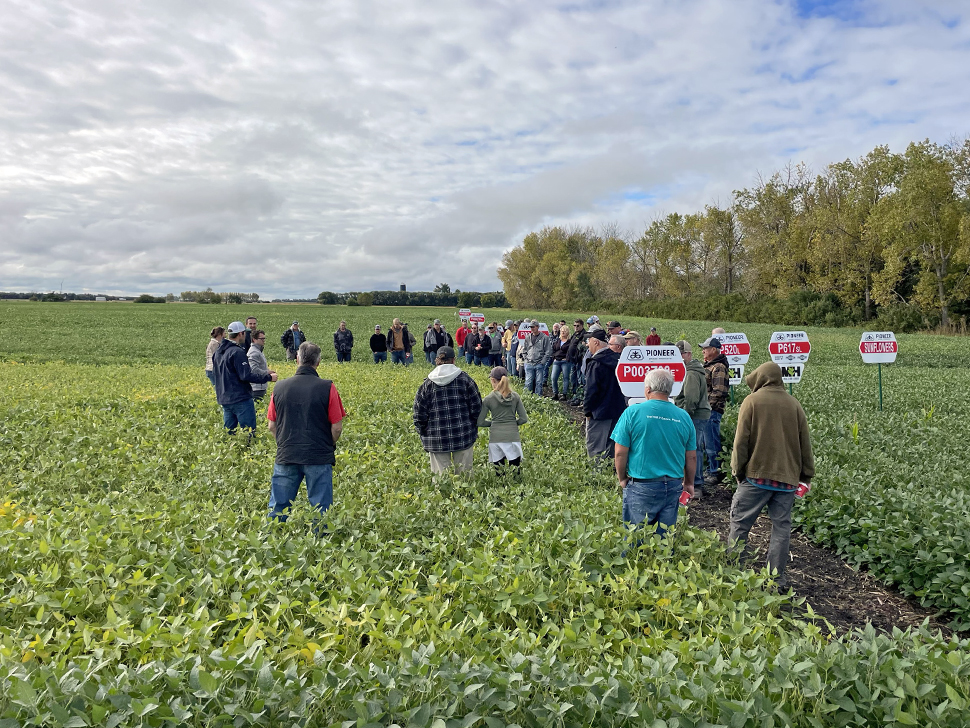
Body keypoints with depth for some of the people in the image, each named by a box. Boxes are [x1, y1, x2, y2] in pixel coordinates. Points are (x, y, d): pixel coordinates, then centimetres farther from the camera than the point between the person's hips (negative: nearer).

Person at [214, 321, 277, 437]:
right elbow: (246, 376, -22)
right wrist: (268, 377, -14)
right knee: (249, 433, -2)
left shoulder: (218, 352, 13)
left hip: (224, 399, 9)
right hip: (241, 399, -9)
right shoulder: (237, 352, -17)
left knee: (228, 432, 14)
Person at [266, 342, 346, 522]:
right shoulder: (327, 388, -8)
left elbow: (272, 426, 8)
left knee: (278, 507, 13)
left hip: (286, 456, 3)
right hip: (319, 457, -3)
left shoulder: (280, 388, 1)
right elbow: (337, 428, -6)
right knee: (320, 509, 7)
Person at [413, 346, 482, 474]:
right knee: (463, 473, 9)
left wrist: (423, 434, 12)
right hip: (463, 437, 0)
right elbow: (476, 407, 2)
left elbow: (419, 412, 2)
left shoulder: (428, 384, 1)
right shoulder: (465, 379, -1)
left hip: (437, 440, 0)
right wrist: (473, 429, 14)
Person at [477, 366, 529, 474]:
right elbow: (524, 419, 2)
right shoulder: (515, 397, 2)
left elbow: (480, 422, -1)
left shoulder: (488, 399, -3)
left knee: (499, 473, 5)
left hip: (496, 438, -1)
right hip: (513, 436, 1)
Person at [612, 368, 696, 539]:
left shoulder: (633, 413, -8)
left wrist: (622, 479, 8)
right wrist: (689, 483, 25)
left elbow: (620, 453, -8)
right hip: (673, 486, 4)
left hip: (641, 486, -3)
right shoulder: (683, 417, 3)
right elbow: (691, 457, 10)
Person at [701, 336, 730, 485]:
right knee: (707, 442, 16)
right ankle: (710, 471, 25)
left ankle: (715, 474, 3)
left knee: (712, 443, -5)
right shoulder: (708, 365, 17)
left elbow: (719, 392, -20)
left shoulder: (719, 367, -14)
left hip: (712, 411, -10)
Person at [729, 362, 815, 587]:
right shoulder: (794, 405, 9)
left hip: (757, 475, -4)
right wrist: (807, 475, 18)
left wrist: (738, 470, 2)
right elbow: (805, 444, 12)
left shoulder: (752, 401, -3)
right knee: (781, 527, 7)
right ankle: (777, 577, 9)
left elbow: (741, 441, -6)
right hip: (787, 477, 4)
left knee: (739, 523, 5)